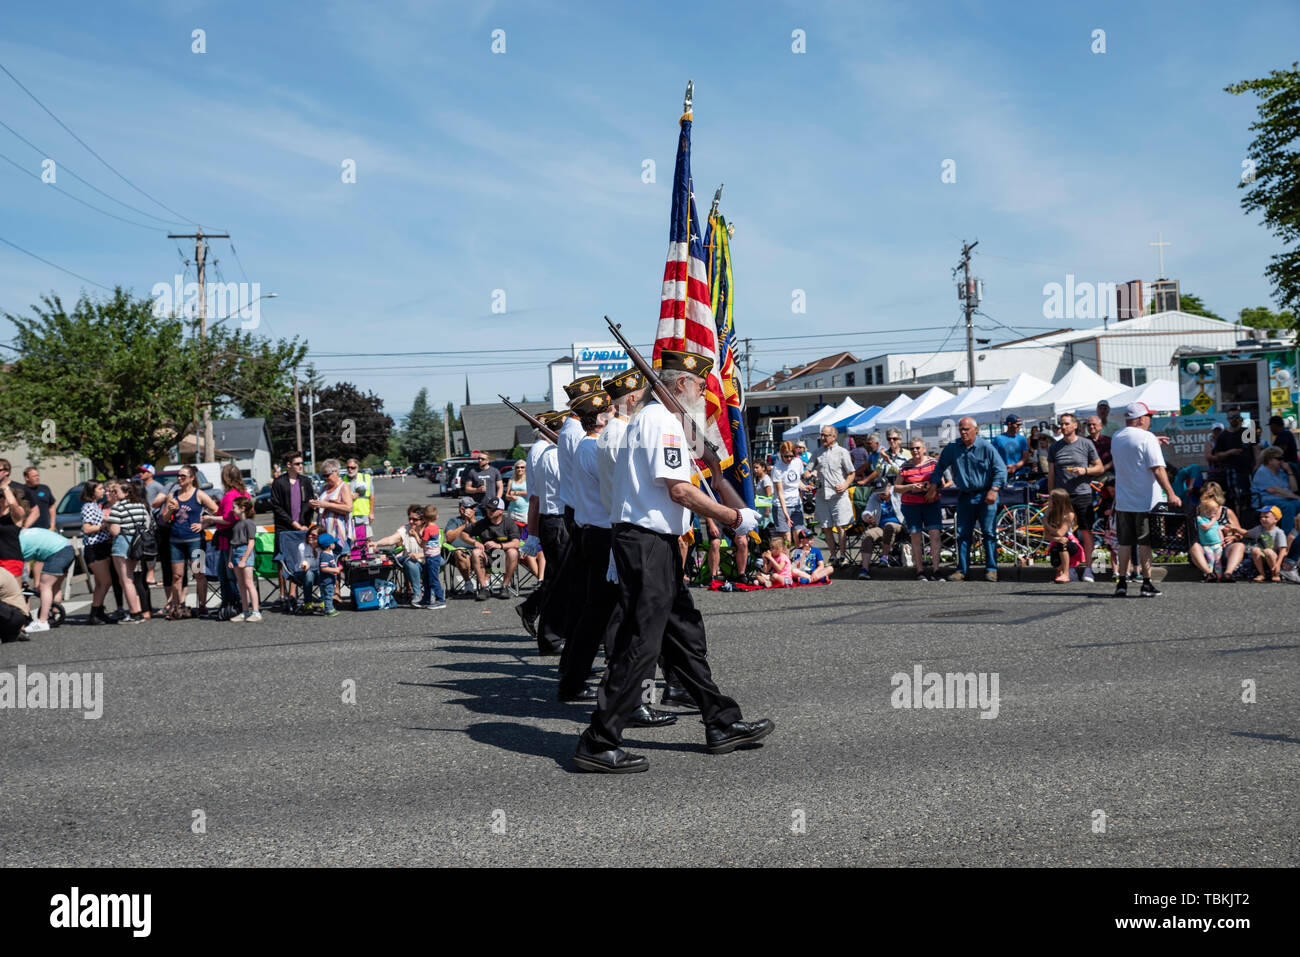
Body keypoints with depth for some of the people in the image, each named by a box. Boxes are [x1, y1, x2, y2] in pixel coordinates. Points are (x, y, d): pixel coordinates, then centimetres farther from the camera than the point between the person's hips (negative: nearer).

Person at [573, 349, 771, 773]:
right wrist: (734, 518, -11)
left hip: (656, 545, 11)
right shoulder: (662, 420, -13)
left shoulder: (649, 416, 20)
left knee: (686, 634, 14)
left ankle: (722, 723, 23)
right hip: (648, 543, -11)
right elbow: (680, 490, -19)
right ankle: (598, 743, -4)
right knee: (641, 643, -8)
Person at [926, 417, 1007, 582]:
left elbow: (1001, 469, -6)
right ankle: (962, 570, 8)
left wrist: (993, 490, -15)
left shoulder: (986, 447, -6)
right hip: (964, 497, 4)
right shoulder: (952, 448, 5)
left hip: (985, 496, -4)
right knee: (963, 534, 3)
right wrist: (933, 487, 12)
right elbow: (939, 467, 18)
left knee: (988, 533, -5)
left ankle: (991, 569, 0)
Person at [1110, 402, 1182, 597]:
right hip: (1145, 501, -5)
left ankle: (1121, 583, 9)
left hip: (1122, 501, 5)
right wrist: (1171, 494, -20)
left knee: (1125, 543, 9)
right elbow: (1158, 469, -18)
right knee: (1145, 543, 0)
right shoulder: (1147, 437, -12)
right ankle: (1147, 584, 3)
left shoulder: (1116, 438, 9)